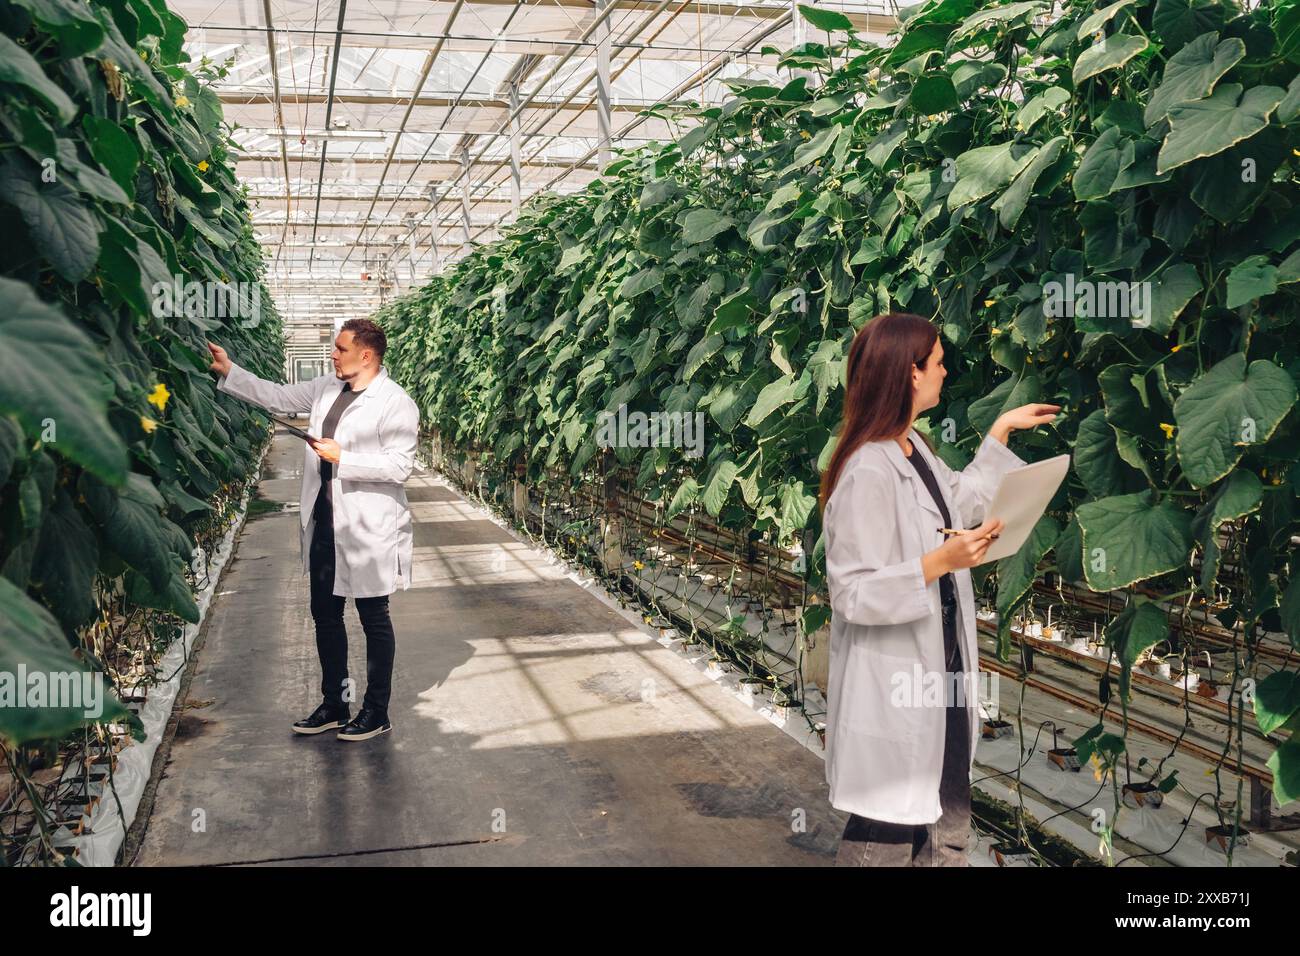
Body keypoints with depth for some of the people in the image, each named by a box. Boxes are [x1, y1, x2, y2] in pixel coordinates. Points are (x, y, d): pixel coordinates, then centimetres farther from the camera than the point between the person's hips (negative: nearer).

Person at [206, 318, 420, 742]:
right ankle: (334, 704, 29)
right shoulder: (326, 389, 9)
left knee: (374, 619, 5)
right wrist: (228, 371, 13)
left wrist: (342, 457, -20)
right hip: (324, 524, 8)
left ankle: (376, 712, 16)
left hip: (367, 530, -8)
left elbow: (398, 465, -20)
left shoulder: (395, 403, -14)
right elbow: (276, 396, 17)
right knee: (325, 615, 15)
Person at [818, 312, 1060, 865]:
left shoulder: (915, 448, 6)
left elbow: (959, 505, 26)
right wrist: (940, 562, -31)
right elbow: (854, 594, -23)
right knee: (886, 838, 5)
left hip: (940, 670, 9)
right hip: (893, 686, -9)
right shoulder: (867, 473, -23)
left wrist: (1000, 432, 26)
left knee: (948, 833, 18)